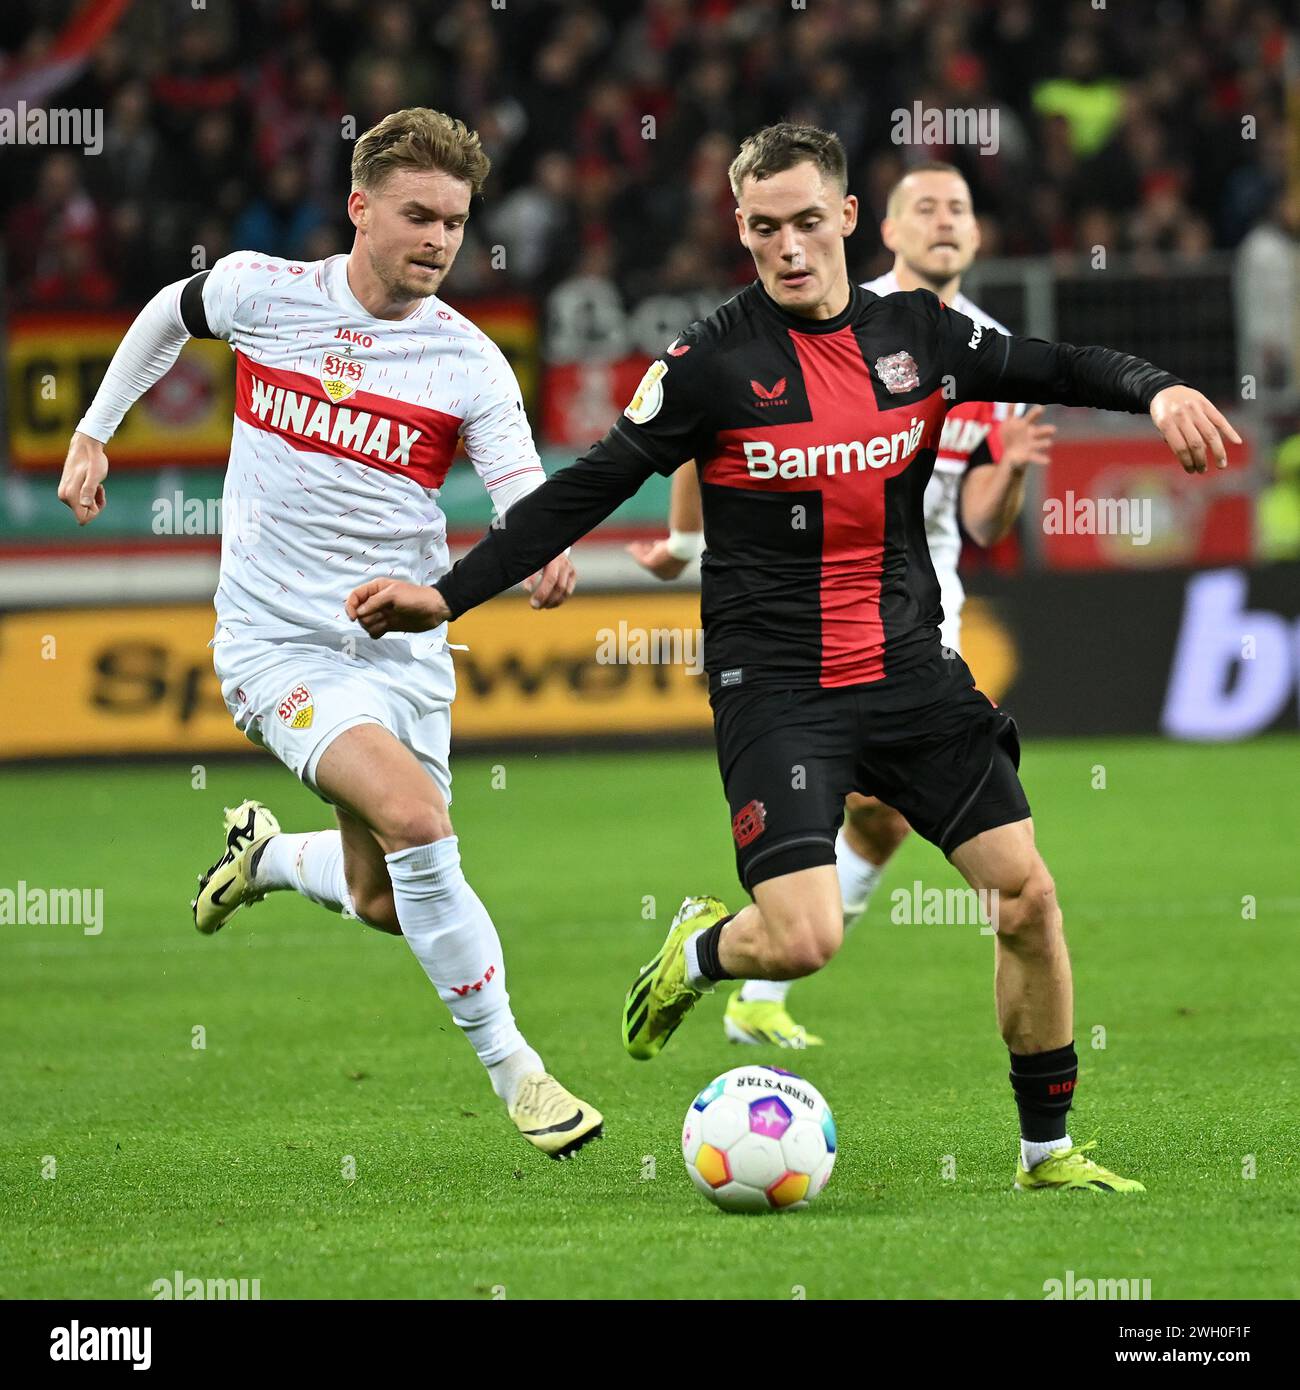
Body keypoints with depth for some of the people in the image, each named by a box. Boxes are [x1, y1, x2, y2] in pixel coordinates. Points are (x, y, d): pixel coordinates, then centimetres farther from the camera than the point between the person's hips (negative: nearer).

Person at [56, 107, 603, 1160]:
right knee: (415, 817, -25)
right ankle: (512, 1070, -15)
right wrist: (94, 432, 18)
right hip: (278, 642, -3)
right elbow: (172, 313, 17)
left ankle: (267, 855, 42)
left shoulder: (471, 365, -5)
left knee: (385, 904, 7)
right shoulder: (263, 291, -5)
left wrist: (548, 553, -36)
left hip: (401, 644, 3)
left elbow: (528, 497, -14)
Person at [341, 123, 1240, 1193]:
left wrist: (1155, 389, -8)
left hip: (909, 666, 4)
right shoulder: (715, 361, -8)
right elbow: (587, 490, -6)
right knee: (804, 940, -19)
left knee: (1028, 894, -3)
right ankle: (700, 951, 19)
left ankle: (1049, 1150, 12)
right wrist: (447, 595, -11)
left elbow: (1055, 368, 13)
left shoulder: (918, 332, 4)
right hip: (775, 690, -4)